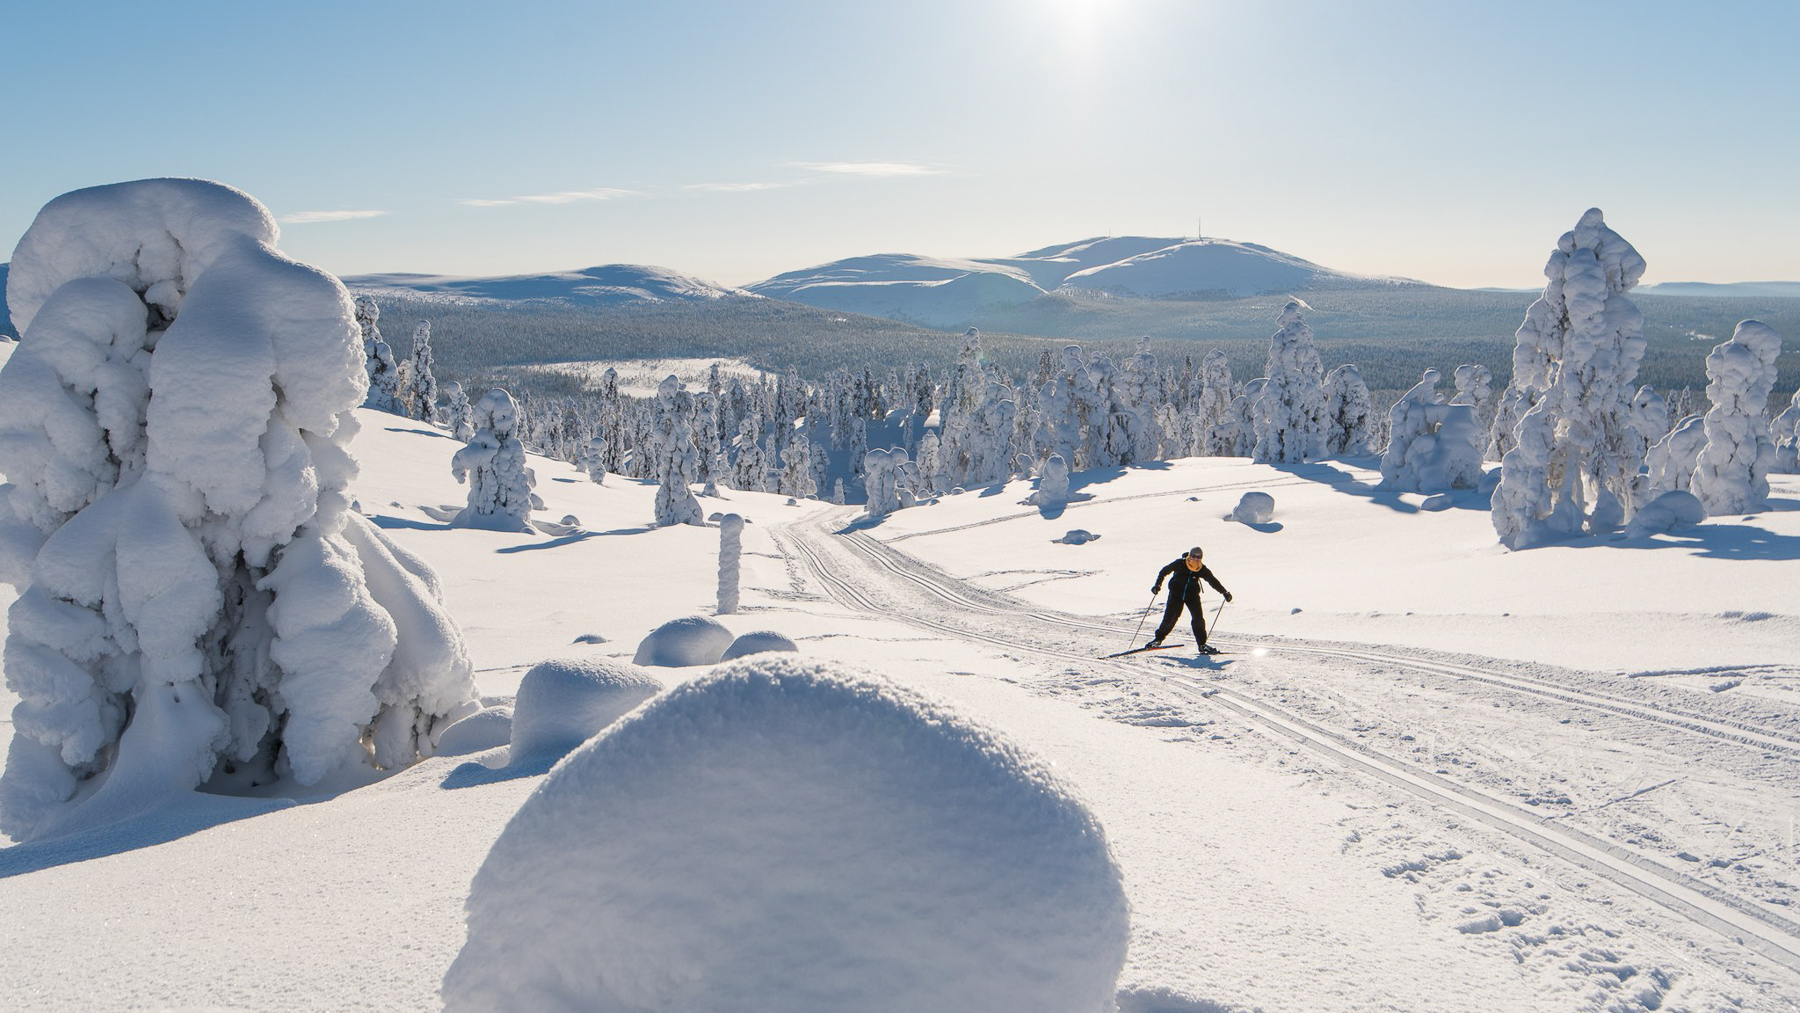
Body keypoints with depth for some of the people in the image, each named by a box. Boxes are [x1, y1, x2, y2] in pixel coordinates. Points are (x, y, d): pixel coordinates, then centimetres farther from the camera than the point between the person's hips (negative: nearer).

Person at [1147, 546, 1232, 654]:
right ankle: (1158, 639, 10)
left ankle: (1202, 644, 3)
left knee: (1199, 619, -9)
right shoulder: (1180, 564, -16)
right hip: (1176, 594, -2)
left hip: (1192, 595, 2)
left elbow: (1213, 581, 3)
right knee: (1170, 618, -7)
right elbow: (1165, 571, -4)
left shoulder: (1203, 570, -10)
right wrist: (1158, 585, -10)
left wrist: (1224, 592, 2)